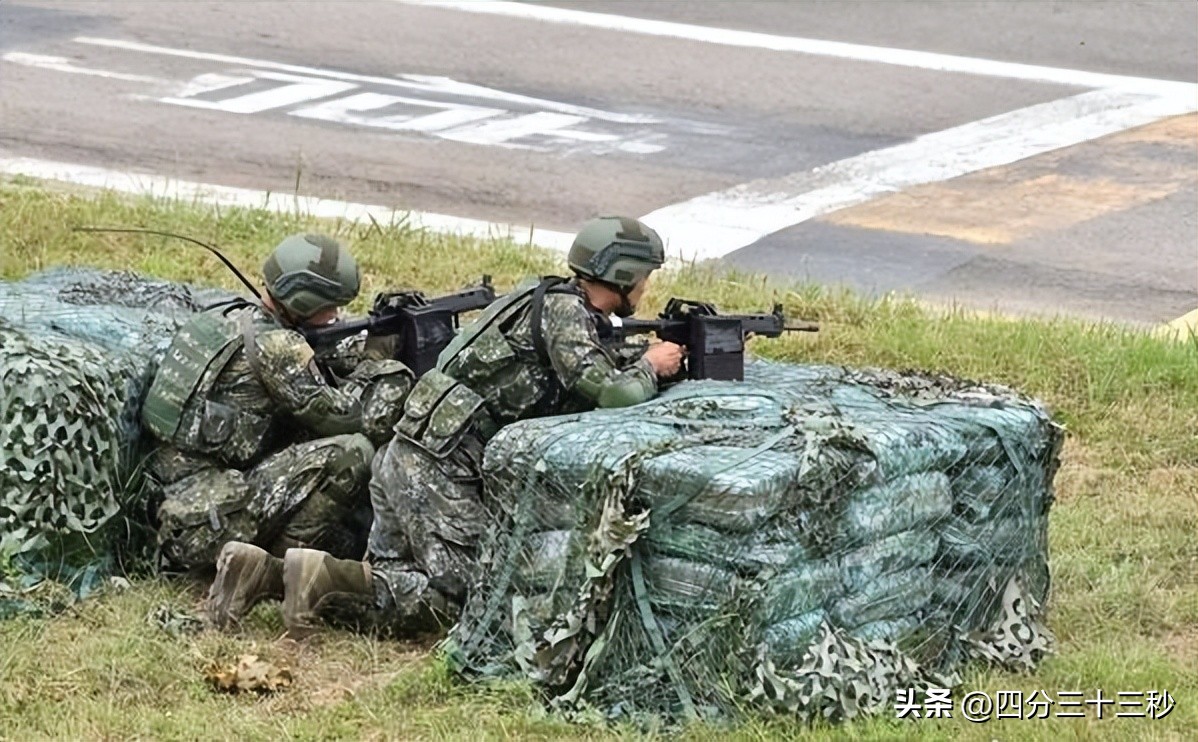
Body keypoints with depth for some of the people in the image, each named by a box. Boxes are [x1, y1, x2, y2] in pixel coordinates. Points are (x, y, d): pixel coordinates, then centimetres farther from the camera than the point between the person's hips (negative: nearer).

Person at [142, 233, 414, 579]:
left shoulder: (224, 318, 15)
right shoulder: (275, 344, -13)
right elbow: (344, 417, -9)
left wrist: (366, 355, 12)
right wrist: (381, 368, 7)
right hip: (211, 524, -10)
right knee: (354, 453, -17)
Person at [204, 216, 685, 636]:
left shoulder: (568, 309, 18)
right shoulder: (563, 311, -11)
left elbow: (587, 388, 25)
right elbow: (610, 394, -20)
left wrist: (633, 369, 12)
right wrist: (650, 367, -2)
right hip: (439, 470, -10)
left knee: (391, 587, 13)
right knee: (459, 596, -6)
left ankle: (264, 571, -1)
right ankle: (322, 574, -17)